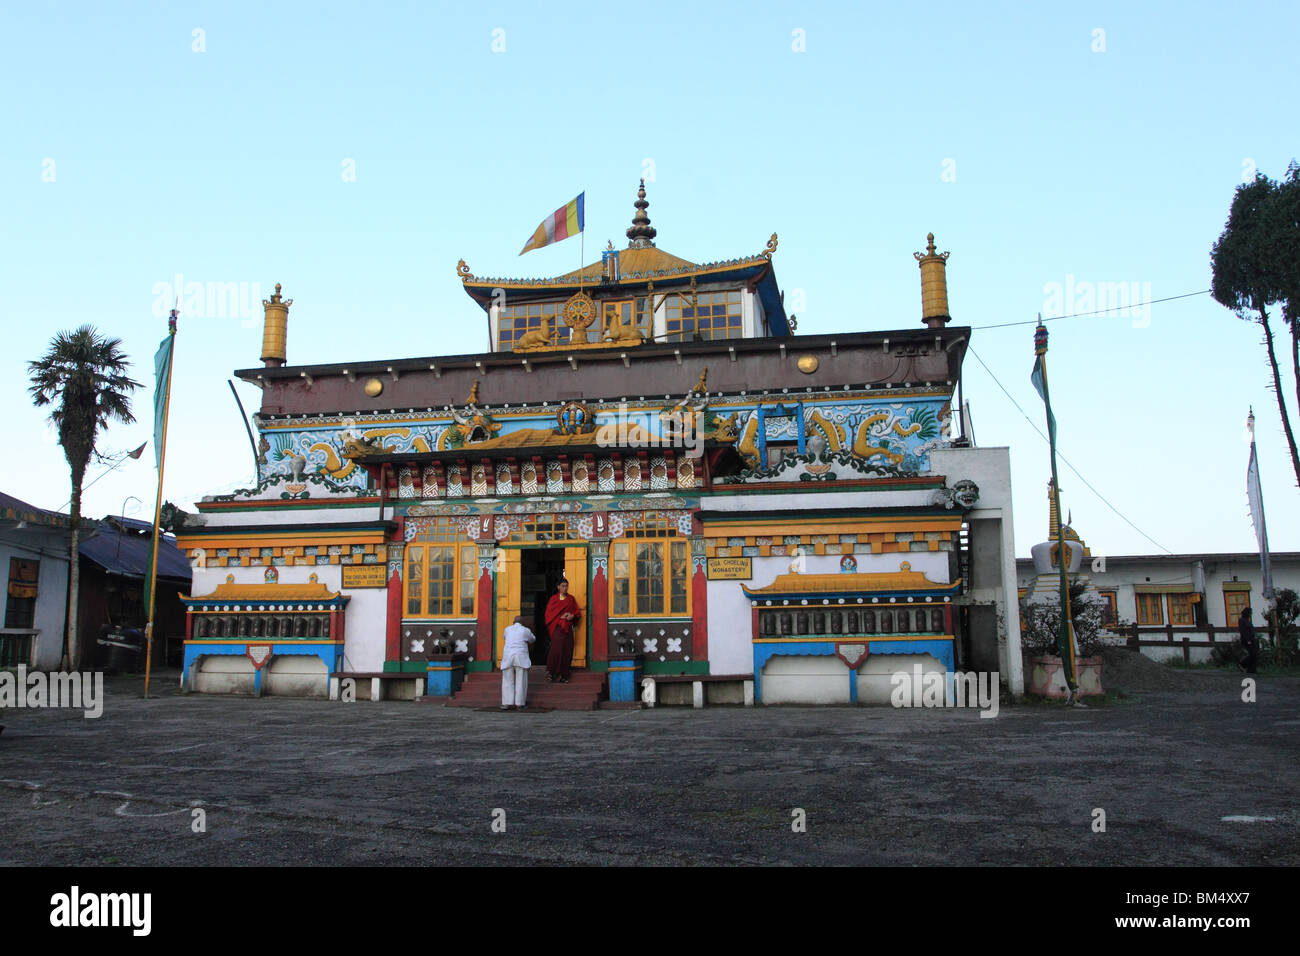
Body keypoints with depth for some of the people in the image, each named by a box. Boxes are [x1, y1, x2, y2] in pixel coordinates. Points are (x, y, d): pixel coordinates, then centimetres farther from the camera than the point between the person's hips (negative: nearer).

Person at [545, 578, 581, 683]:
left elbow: (577, 612, 14)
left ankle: (563, 675, 5)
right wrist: (561, 617, -12)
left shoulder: (571, 599, 13)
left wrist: (572, 616, -7)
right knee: (556, 650, -13)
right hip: (557, 627, -3)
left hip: (568, 628, 3)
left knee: (567, 651, 0)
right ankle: (550, 671, 1)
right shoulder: (554, 598, 3)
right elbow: (549, 613, 0)